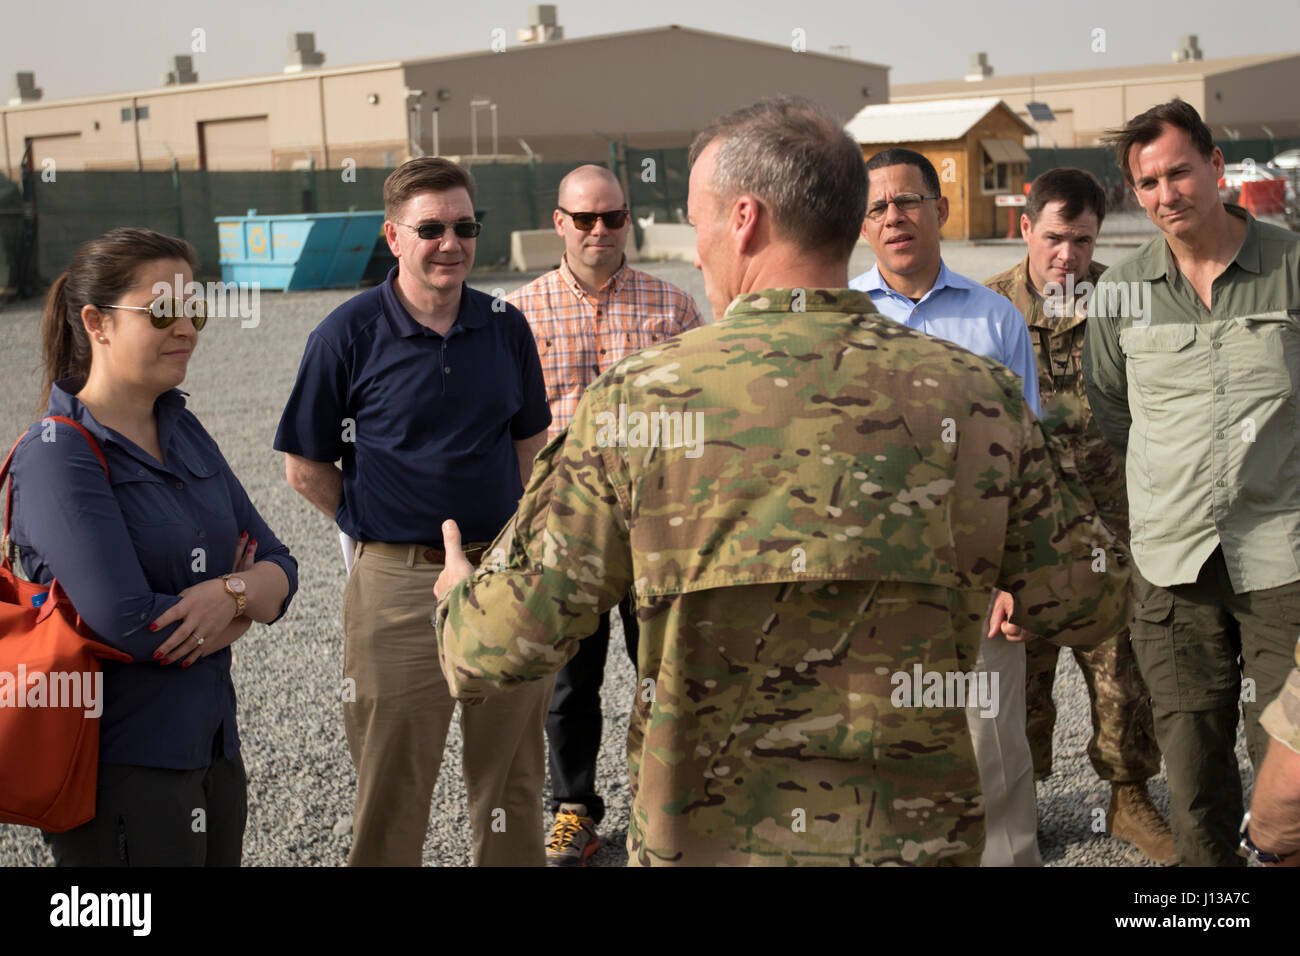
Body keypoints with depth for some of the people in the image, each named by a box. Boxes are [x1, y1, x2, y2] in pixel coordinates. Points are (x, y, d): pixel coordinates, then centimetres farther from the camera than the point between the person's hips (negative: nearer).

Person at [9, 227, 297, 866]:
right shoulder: (56, 456, -14)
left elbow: (280, 567, 6)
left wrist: (233, 594, -16)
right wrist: (243, 602, -8)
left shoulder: (184, 431, 9)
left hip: (214, 752, 7)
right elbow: (128, 625, -23)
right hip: (119, 769, -7)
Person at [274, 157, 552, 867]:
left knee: (511, 772, 15)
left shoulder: (505, 327, 4)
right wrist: (378, 526, 1)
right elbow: (306, 468, -2)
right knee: (393, 782, 8)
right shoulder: (348, 334, -8)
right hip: (398, 585, -4)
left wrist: (502, 533, 7)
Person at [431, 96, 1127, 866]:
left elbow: (510, 642, -12)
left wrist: (457, 596, 11)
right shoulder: (980, 396, -8)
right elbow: (1086, 605, 1)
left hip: (703, 840, -2)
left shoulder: (638, 400, -14)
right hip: (917, 836, 3)